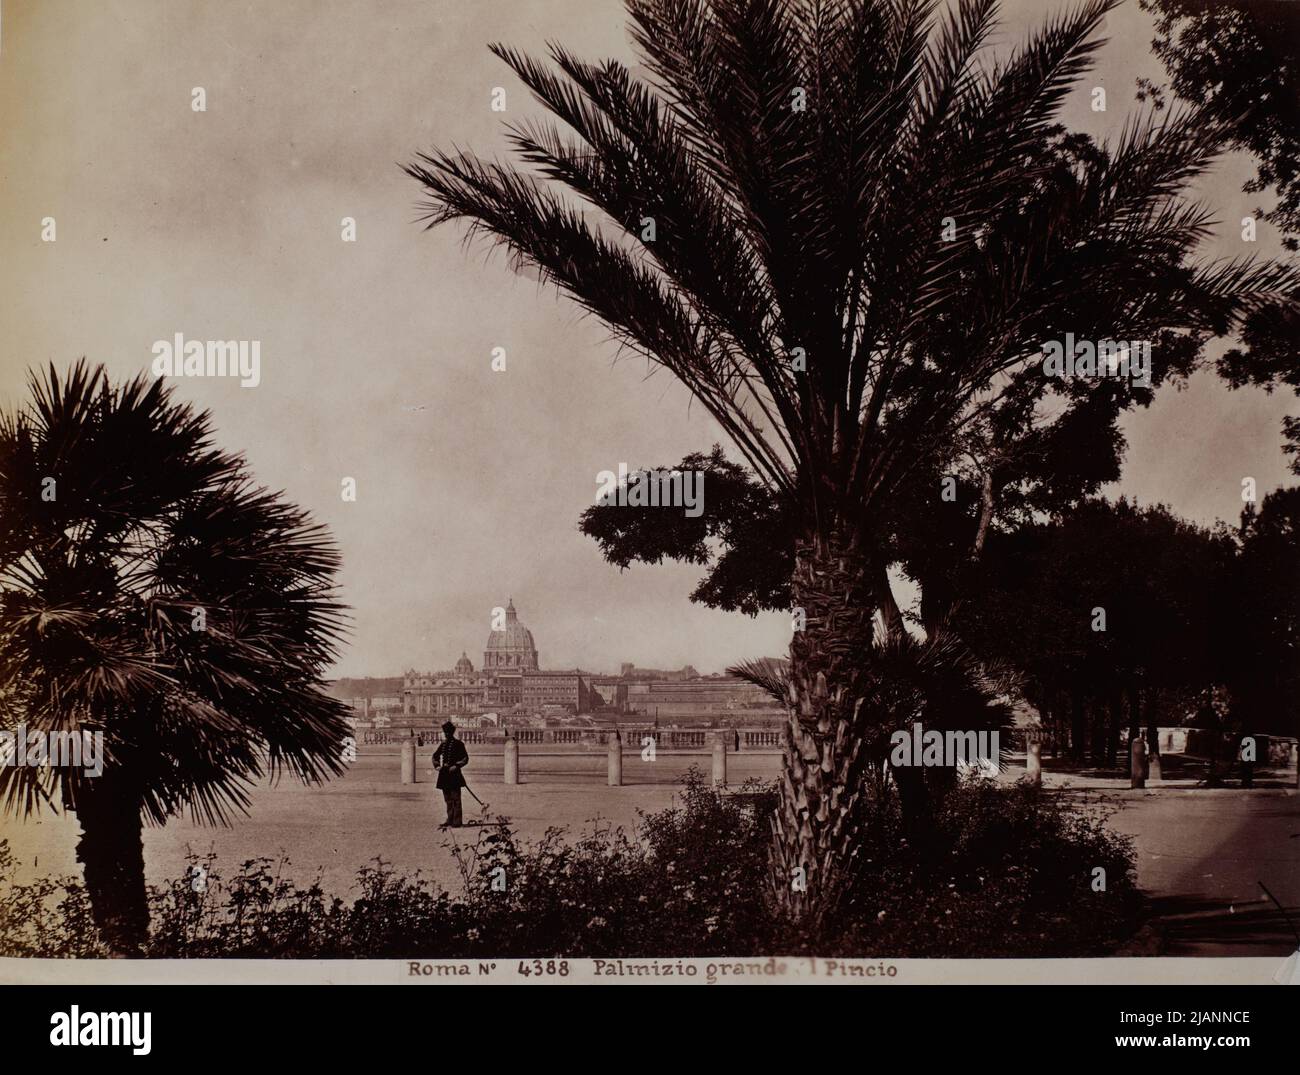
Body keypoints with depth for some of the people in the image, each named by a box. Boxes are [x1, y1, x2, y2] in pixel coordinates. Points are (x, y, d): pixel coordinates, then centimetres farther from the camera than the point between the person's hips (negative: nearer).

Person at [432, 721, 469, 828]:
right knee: (448, 799, 10)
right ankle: (449, 821, 16)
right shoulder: (443, 744, 12)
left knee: (455, 799, -5)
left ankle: (456, 822, -4)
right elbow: (435, 756, 23)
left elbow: (465, 759, -5)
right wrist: (436, 765, 7)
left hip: (454, 774, -6)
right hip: (444, 774, 6)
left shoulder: (458, 744, -4)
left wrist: (456, 766, -16)